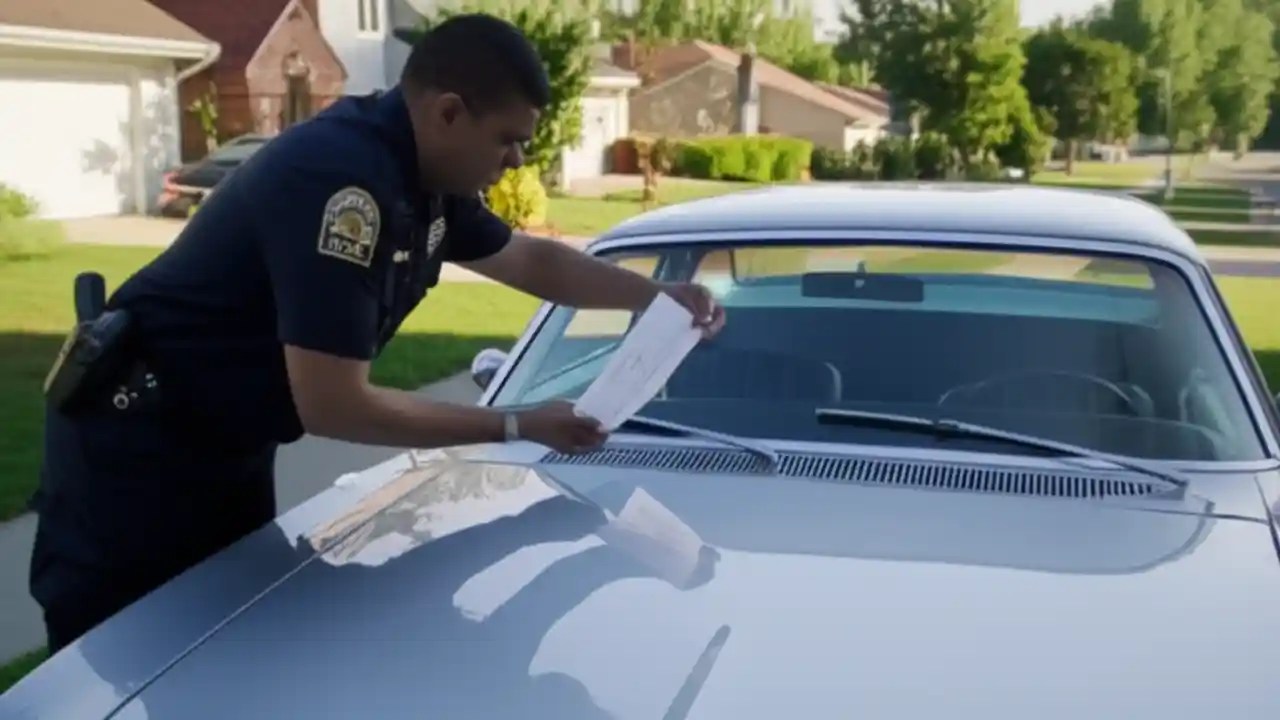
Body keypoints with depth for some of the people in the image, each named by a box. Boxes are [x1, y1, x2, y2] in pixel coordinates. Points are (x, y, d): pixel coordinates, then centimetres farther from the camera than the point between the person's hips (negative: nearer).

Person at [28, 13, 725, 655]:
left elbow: (530, 259, 18)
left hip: (227, 442, 9)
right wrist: (518, 427, -22)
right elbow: (333, 407, -30)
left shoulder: (426, 178, -2)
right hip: (138, 443, -9)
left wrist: (657, 294, 10)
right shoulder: (341, 180, -31)